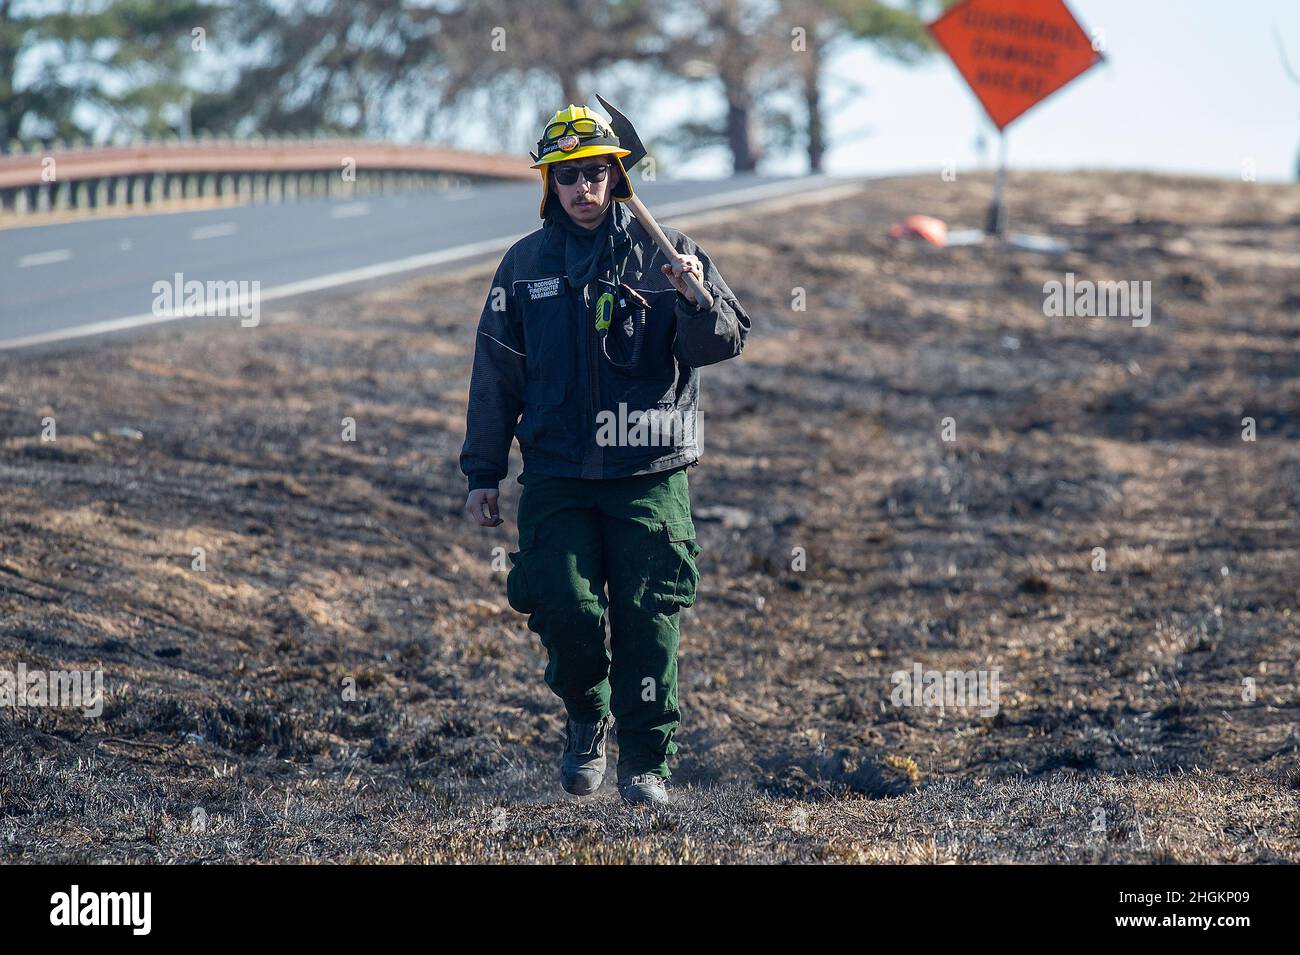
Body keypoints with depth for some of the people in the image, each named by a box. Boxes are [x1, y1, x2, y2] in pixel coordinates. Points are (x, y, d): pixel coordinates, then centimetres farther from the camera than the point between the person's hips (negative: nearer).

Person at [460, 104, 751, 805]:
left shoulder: (662, 253, 5)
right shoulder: (525, 264, 11)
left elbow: (724, 343, 0)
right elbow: (495, 373, 14)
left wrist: (696, 299, -21)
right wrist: (482, 474, 12)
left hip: (649, 472, -1)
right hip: (556, 477, 1)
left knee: (648, 619, -4)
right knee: (566, 611, -6)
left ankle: (646, 761, 7)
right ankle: (587, 718, 22)